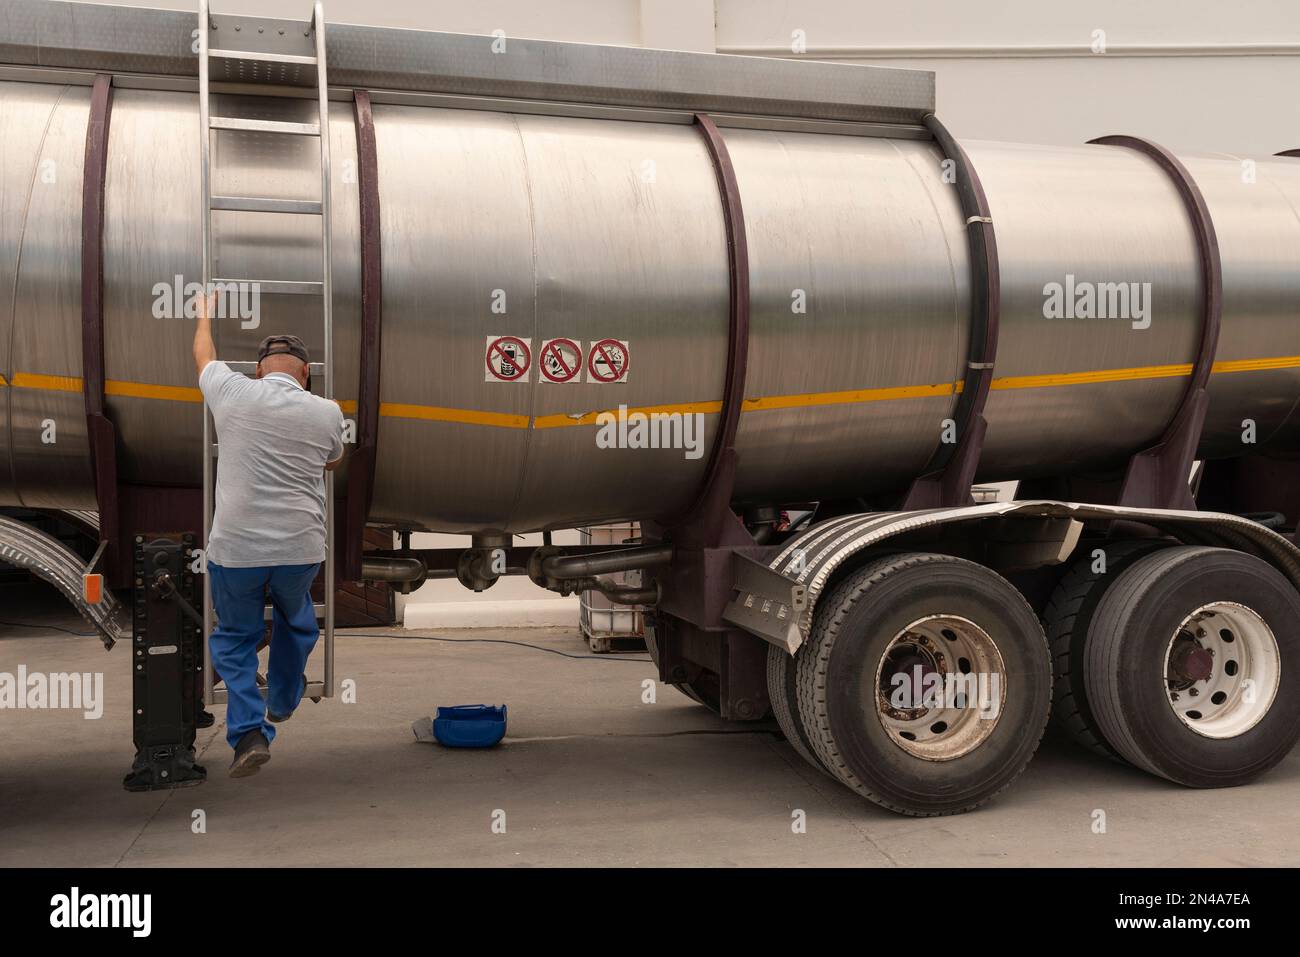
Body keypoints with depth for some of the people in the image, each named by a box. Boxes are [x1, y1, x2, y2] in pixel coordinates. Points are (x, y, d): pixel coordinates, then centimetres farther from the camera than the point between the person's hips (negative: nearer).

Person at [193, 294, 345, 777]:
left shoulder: (231, 392, -2)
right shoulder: (327, 412, 0)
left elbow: (203, 355, 21)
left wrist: (204, 315, 40)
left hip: (234, 547, -1)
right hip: (300, 548, 1)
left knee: (235, 636, 15)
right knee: (294, 619, 28)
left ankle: (249, 732, 3)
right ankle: (283, 702, 44)